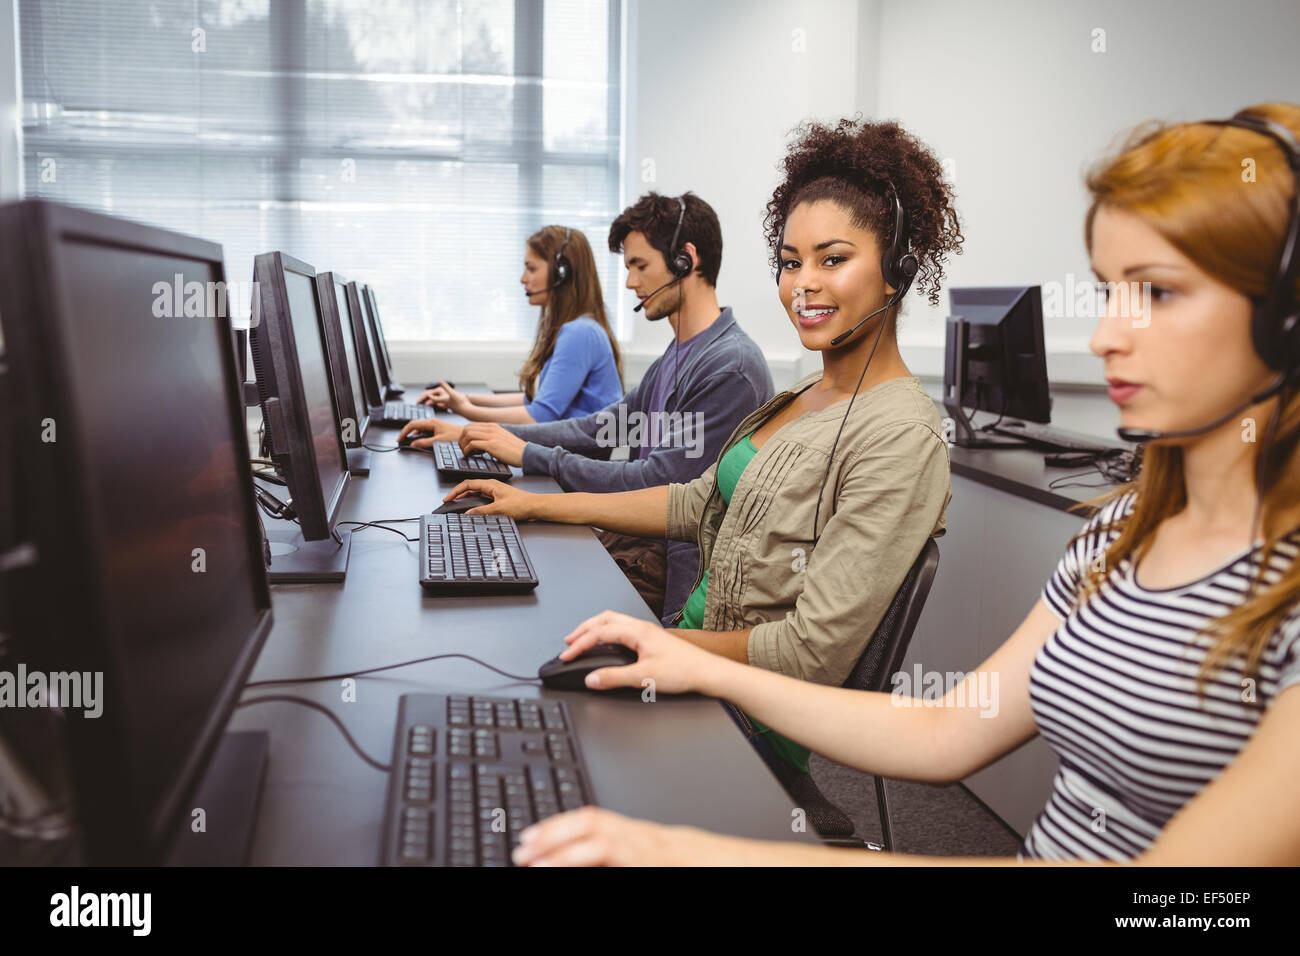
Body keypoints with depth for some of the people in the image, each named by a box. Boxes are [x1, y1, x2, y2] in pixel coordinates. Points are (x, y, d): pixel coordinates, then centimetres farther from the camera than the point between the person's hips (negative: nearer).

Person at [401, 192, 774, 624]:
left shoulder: (731, 369, -18)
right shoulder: (678, 354, 14)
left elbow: (658, 483, -22)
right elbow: (599, 430, 17)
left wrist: (529, 455, -15)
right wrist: (469, 433, 12)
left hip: (676, 565, -9)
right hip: (638, 535, 9)